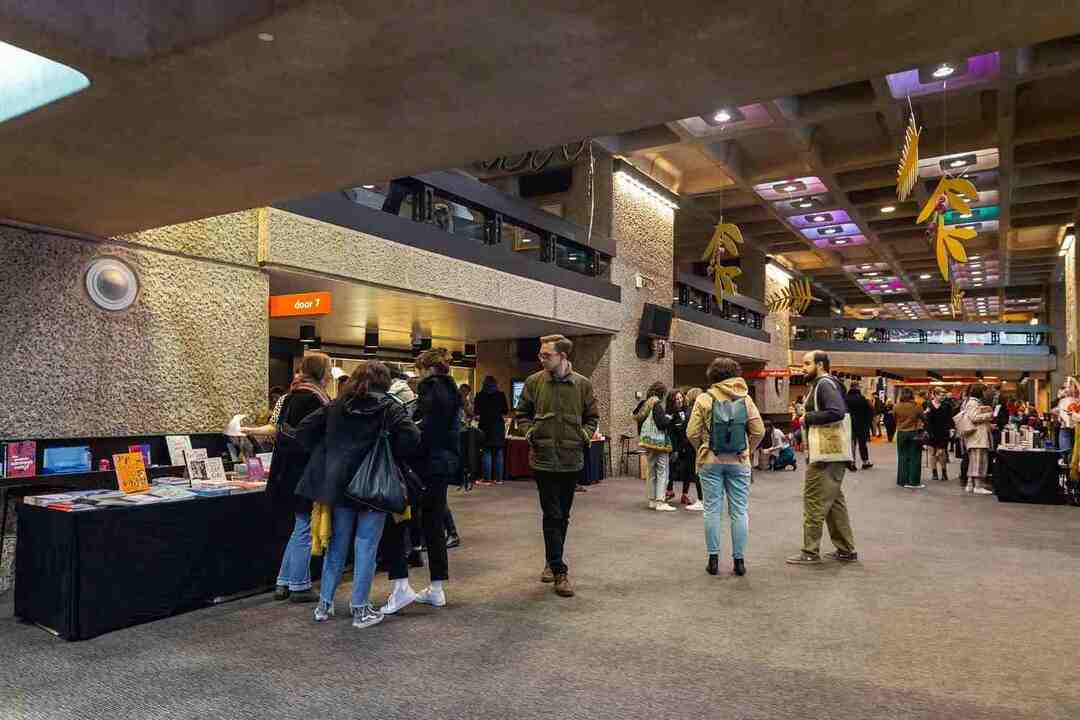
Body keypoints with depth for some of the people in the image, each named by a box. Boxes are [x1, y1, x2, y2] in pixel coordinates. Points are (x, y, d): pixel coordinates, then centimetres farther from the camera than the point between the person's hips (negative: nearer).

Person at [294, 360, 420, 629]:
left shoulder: (336, 406, 7)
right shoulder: (389, 407, -6)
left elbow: (303, 430, 4)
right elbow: (411, 438, -19)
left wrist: (324, 453, 13)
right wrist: (391, 456, -3)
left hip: (339, 483, 4)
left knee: (337, 544, 16)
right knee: (365, 546, 5)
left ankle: (324, 605, 24)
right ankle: (360, 609, 12)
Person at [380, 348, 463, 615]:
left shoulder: (432, 389, -13)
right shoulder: (452, 391, 15)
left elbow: (427, 429, -21)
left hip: (425, 465, -9)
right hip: (445, 465, 9)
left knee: (396, 522, -3)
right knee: (434, 525, 13)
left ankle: (401, 587, -7)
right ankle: (437, 589, 19)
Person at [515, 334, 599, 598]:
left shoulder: (583, 384, -1)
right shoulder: (534, 382, -3)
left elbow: (592, 416, 11)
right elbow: (521, 413, 9)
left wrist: (584, 436, -5)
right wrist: (530, 433, -7)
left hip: (572, 460, 2)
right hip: (544, 460, -2)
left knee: (562, 516, 14)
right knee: (552, 516, -3)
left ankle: (553, 562, 32)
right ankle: (560, 571, 3)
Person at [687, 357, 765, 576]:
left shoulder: (704, 399, -5)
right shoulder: (745, 399, 1)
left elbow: (692, 433, -7)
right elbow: (759, 431, 0)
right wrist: (747, 451, 13)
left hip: (710, 462, -1)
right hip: (738, 462, 1)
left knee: (713, 510, 6)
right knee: (739, 511, 8)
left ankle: (713, 559, 9)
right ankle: (739, 560, 12)